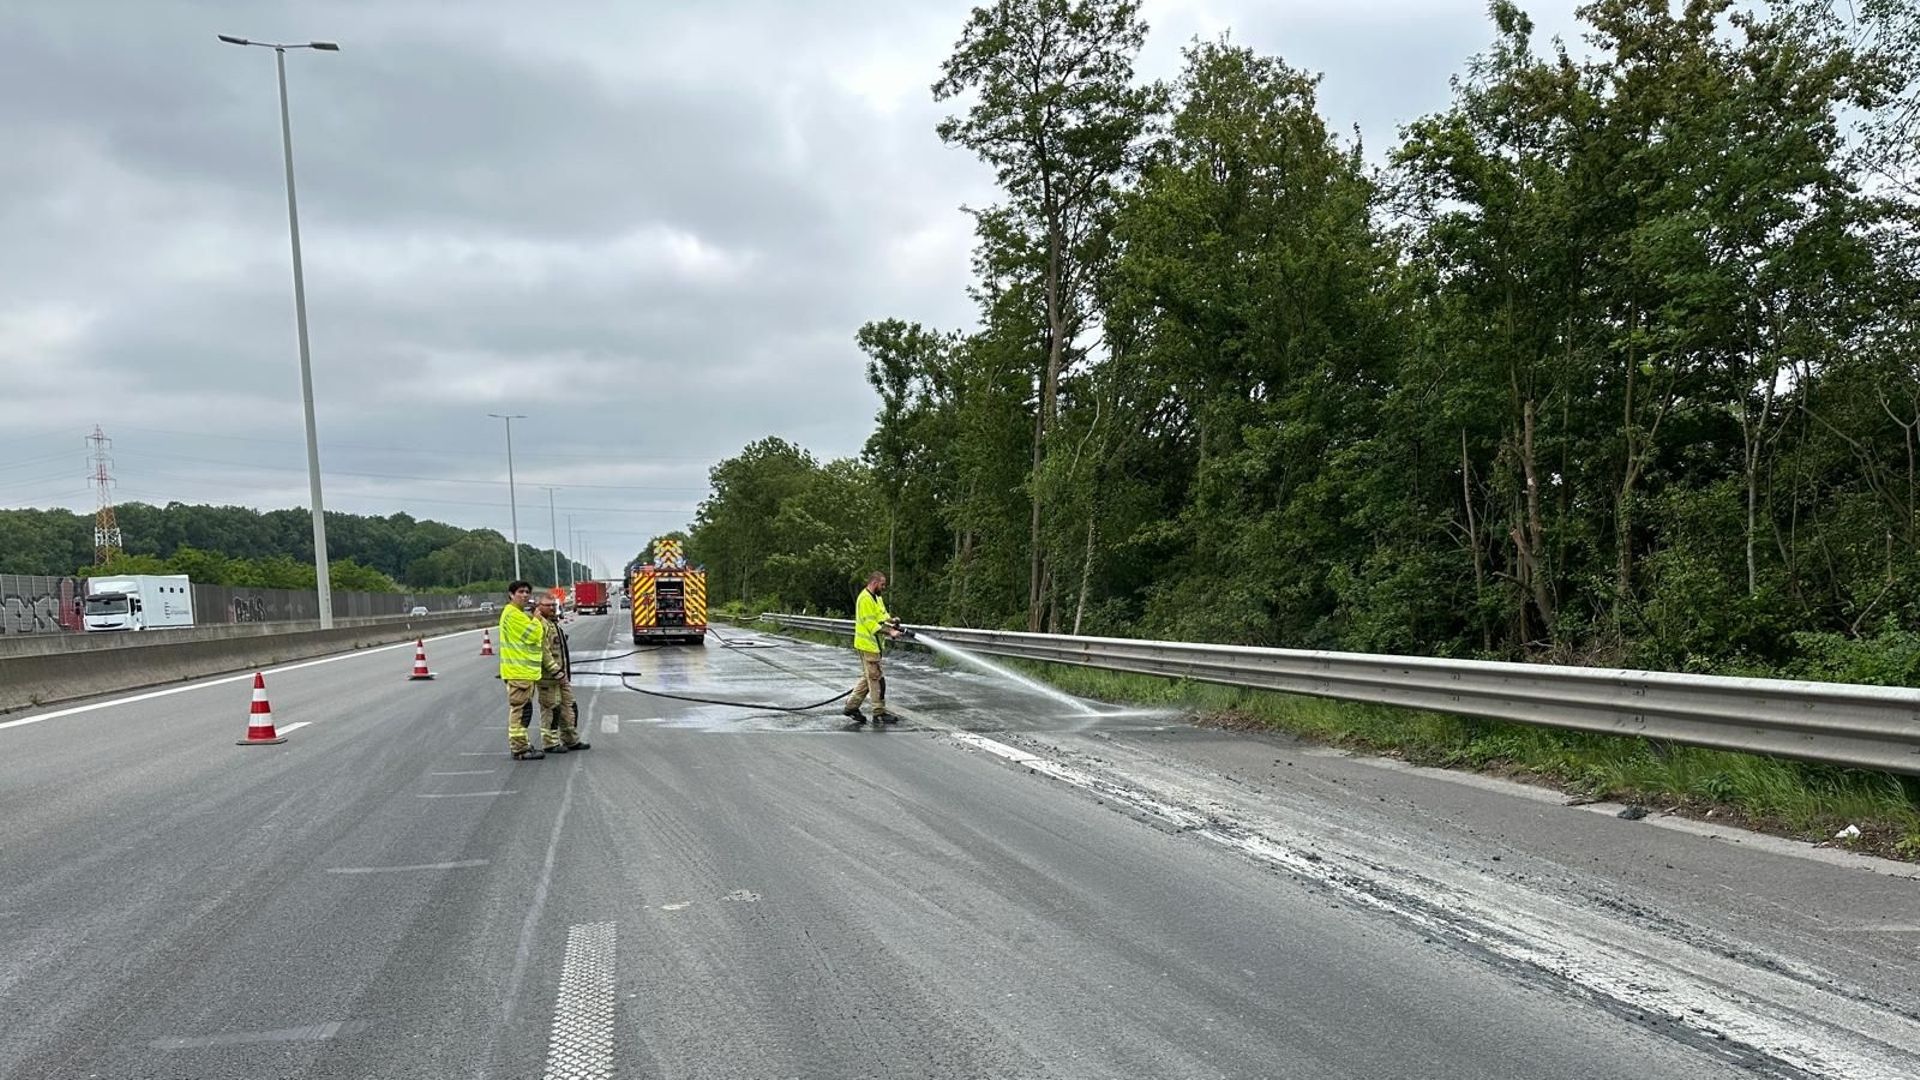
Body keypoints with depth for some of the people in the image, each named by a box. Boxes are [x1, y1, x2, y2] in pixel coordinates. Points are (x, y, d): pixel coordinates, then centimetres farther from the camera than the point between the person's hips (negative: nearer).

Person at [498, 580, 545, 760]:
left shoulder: (520, 614, 20)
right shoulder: (512, 614, -14)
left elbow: (534, 637, 22)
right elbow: (533, 635, -19)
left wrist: (540, 624, 5)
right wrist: (537, 619, -3)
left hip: (525, 670, 11)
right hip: (518, 671, -11)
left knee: (520, 710, 16)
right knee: (521, 710, -9)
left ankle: (518, 745, 23)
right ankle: (519, 749, -8)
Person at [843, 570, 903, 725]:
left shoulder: (877, 598, 15)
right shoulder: (865, 599, -18)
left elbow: (882, 614, 20)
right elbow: (871, 624, -22)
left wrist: (891, 620, -1)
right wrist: (889, 632, -24)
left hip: (873, 644, 10)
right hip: (868, 644, -10)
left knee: (867, 678, 15)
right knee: (877, 679, -6)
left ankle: (851, 707, 21)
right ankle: (879, 713, -1)